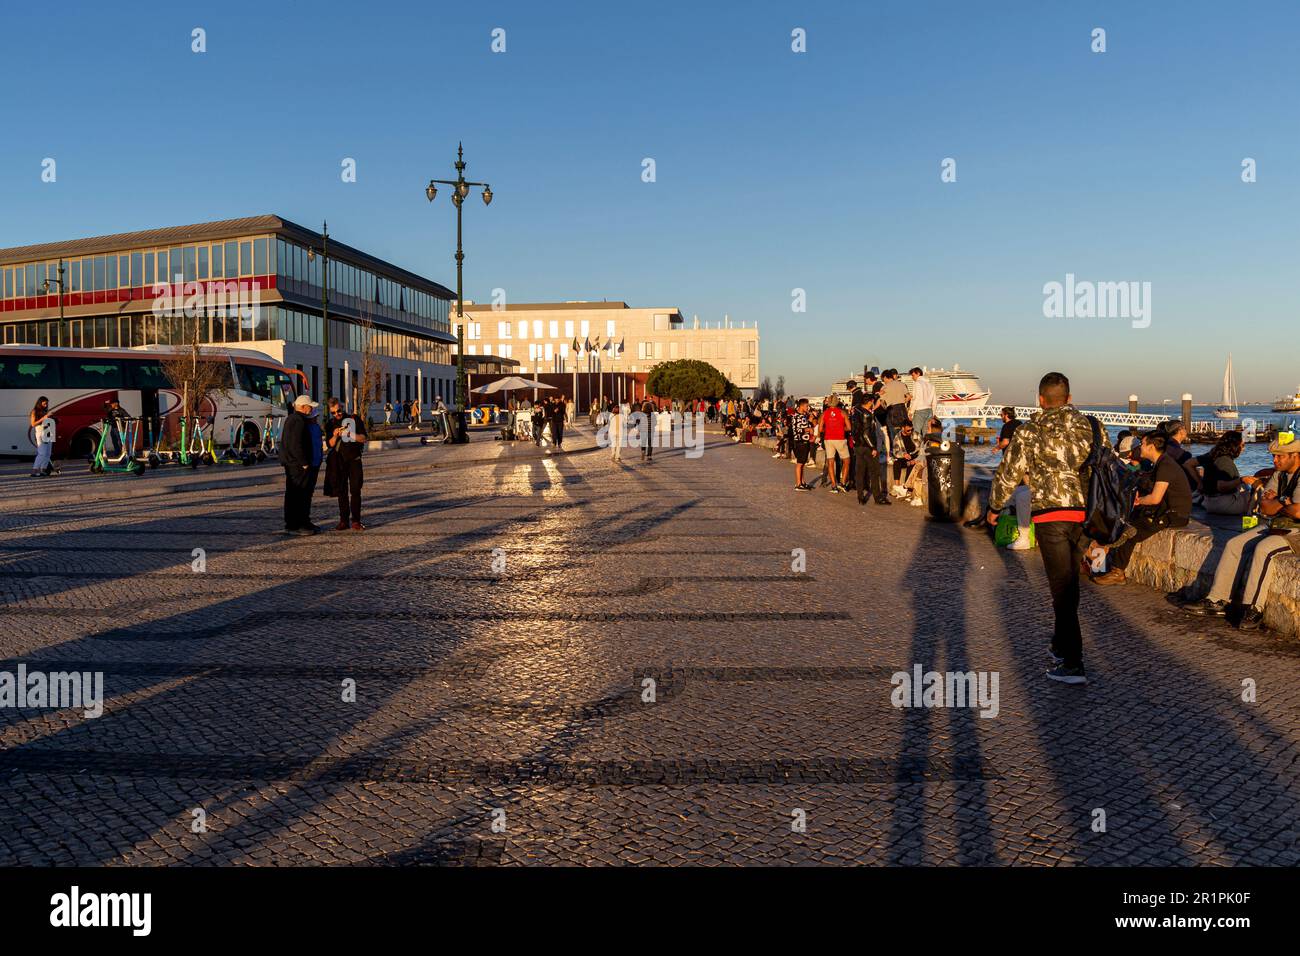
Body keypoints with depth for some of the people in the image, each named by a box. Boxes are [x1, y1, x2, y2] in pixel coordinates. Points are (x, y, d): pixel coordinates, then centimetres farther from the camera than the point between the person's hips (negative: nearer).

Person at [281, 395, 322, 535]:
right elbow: (296, 445, -24)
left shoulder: (292, 418, 18)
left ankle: (303, 522, 25)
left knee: (306, 493, 16)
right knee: (295, 495, -7)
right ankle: (293, 525, -3)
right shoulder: (298, 421, -18)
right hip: (297, 464, -11)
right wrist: (304, 463, -20)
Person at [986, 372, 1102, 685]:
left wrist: (994, 507, 15)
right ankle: (1061, 645, 34)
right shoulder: (1091, 426, 8)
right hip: (1086, 514, 4)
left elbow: (1008, 474, 0)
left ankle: (1072, 664, -3)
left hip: (1050, 515, -4)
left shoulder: (1028, 432, -2)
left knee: (1061, 586, -2)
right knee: (1070, 582, 19)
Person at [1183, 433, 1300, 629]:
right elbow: (1264, 507, 8)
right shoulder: (1279, 474, 12)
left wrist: (1277, 502, -8)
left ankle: (1253, 609, -28)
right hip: (1276, 526, 9)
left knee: (1263, 548, -32)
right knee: (1234, 545, -3)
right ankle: (1218, 601, -6)